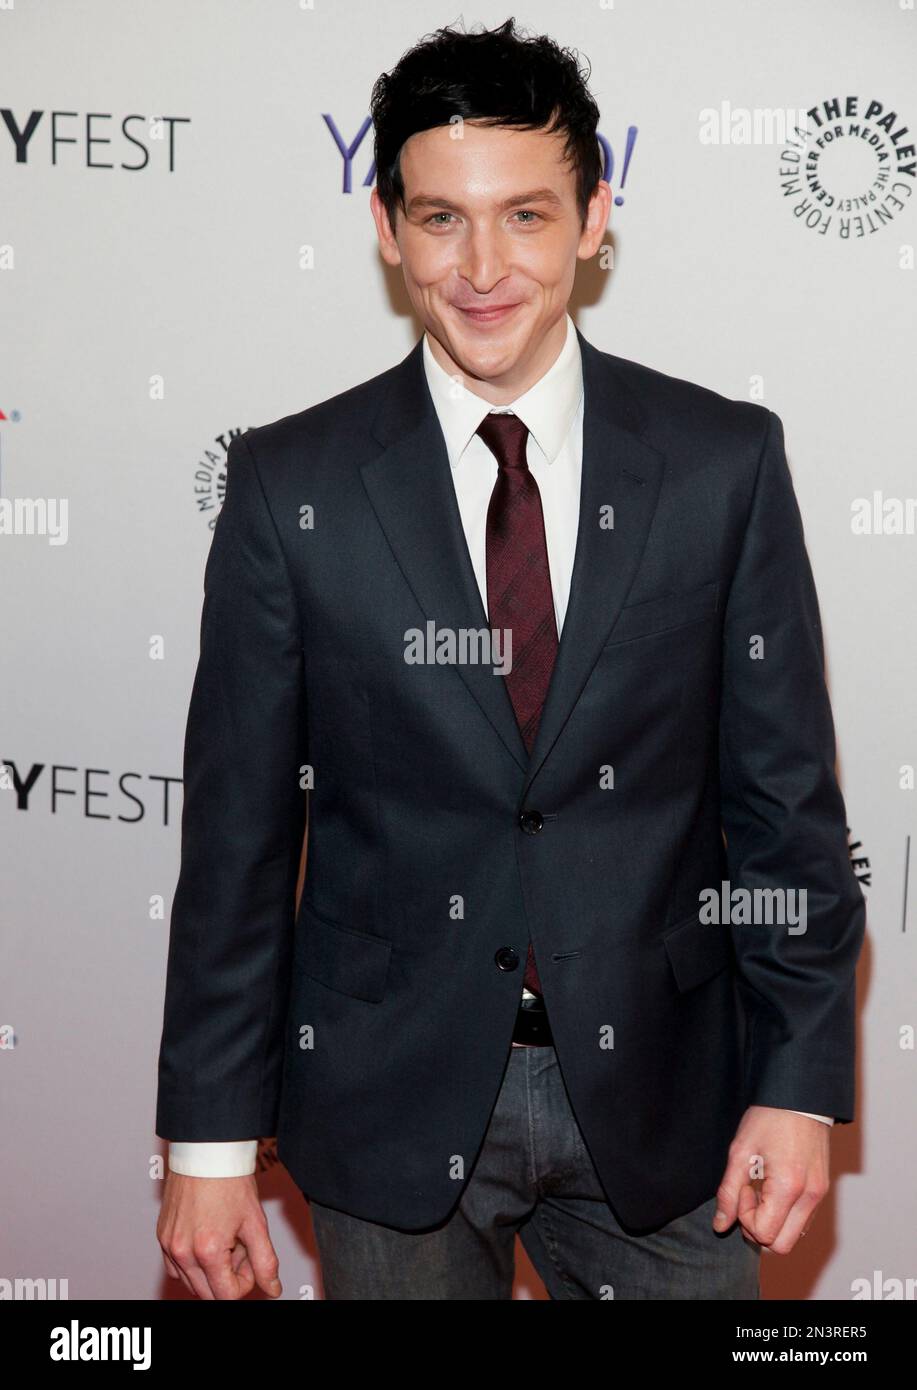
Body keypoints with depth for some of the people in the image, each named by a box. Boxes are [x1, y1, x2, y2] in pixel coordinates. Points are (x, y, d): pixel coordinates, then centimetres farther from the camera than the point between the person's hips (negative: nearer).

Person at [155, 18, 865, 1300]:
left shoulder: (725, 462, -4)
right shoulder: (290, 486, -6)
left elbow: (786, 795, -1)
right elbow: (238, 828, -4)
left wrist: (799, 1083, -4)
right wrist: (212, 1143, -3)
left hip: (656, 1094, 1)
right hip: (388, 1100, 0)